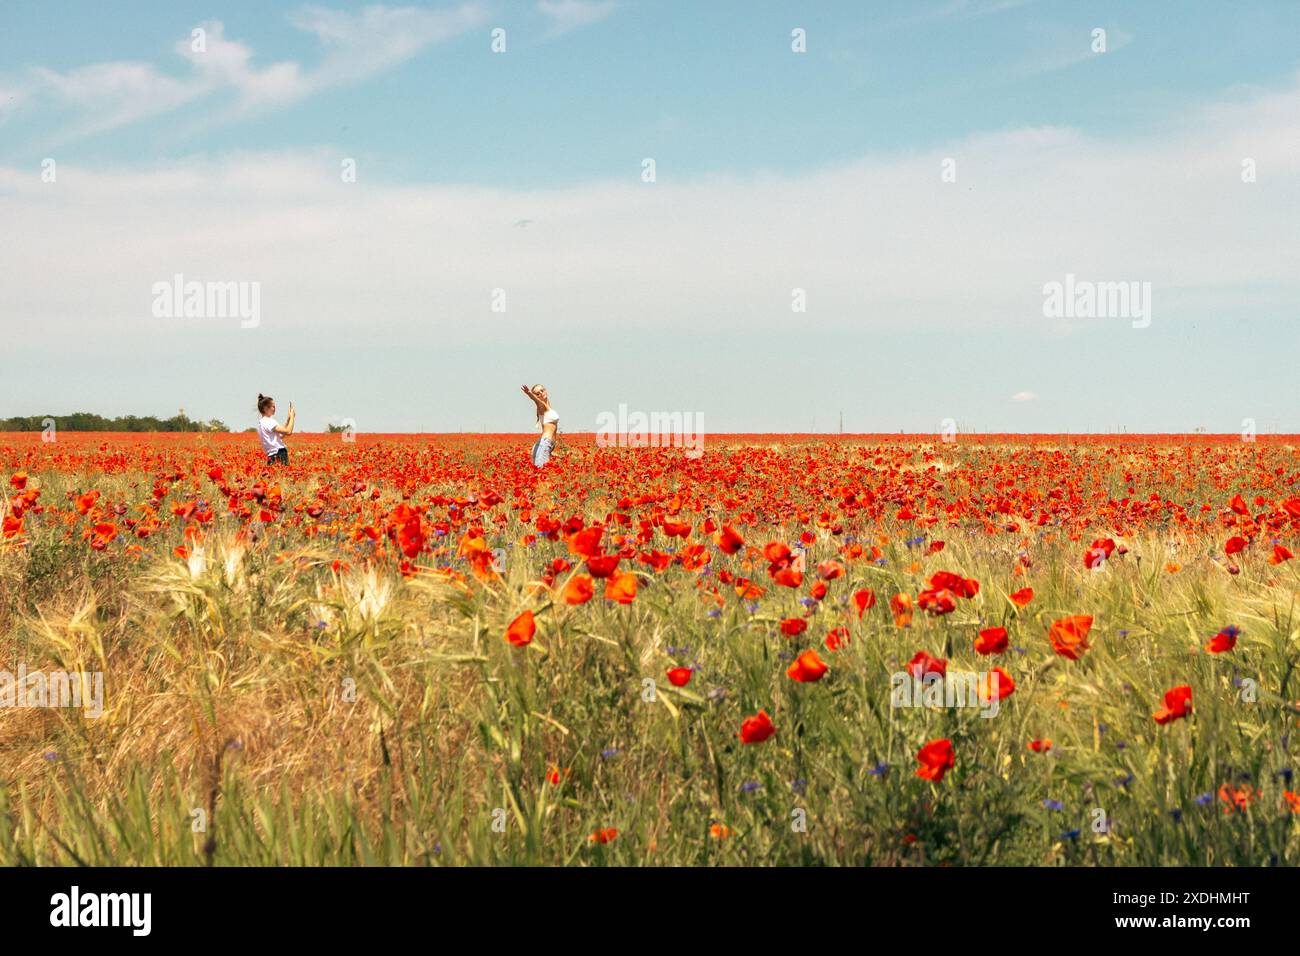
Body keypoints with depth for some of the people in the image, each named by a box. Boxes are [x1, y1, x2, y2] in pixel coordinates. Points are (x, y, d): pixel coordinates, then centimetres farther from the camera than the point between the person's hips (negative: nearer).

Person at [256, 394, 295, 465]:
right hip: (279, 456, -10)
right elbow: (288, 432, -17)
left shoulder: (261, 422, 17)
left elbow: (282, 433, 22)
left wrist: (288, 418, 16)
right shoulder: (269, 422, -13)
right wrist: (292, 417, -3)